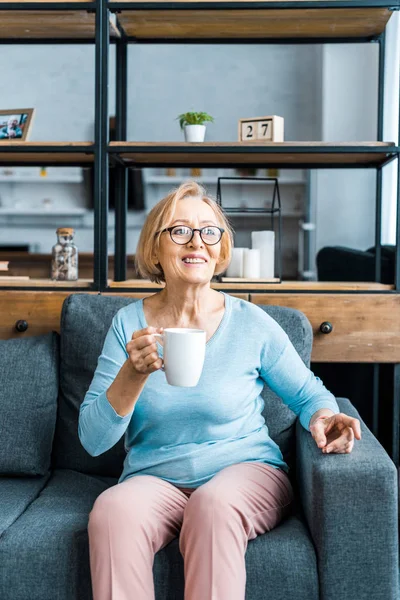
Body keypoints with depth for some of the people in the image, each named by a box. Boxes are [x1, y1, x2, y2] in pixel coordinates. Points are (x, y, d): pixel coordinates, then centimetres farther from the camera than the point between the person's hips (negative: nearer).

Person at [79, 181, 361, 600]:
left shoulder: (250, 323, -1)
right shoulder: (128, 323, 1)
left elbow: (308, 393, 10)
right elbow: (93, 440, -4)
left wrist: (323, 418, -14)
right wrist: (135, 374, -21)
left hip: (246, 471, 0)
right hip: (154, 481, 1)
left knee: (213, 503, -34)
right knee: (112, 510, -32)